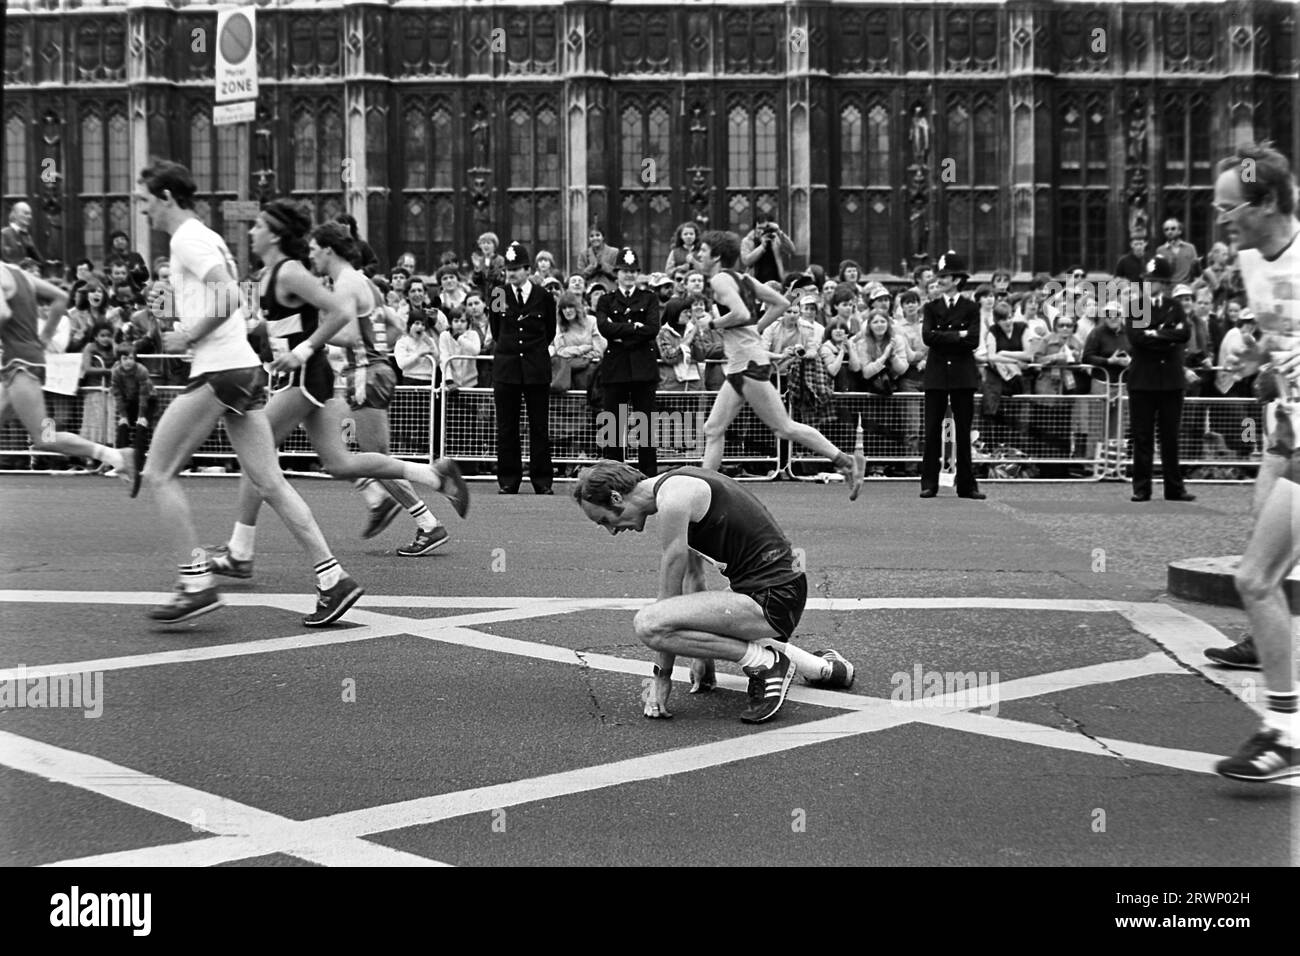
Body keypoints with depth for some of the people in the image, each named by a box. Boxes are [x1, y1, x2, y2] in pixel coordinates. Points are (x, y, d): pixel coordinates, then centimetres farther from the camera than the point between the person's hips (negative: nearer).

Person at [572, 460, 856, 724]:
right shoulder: (678, 486, 14)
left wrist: (661, 676, -7)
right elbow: (693, 578, 20)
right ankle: (823, 667, 32)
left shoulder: (674, 498, -16)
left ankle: (765, 663, -10)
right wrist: (703, 659, 23)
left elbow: (669, 592, -13)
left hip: (771, 599, -10)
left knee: (647, 624, -24)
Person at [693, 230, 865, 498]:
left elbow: (741, 314, -26)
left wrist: (713, 322, -11)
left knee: (784, 427, -6)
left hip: (748, 363, -10)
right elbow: (782, 303, 16)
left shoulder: (720, 280, -10)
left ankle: (846, 462, -2)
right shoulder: (742, 278, 15)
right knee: (713, 430, 8)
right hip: (739, 367, 10)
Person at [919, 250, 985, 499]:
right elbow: (928, 336, -7)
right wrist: (958, 335, -10)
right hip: (936, 375, 1)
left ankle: (966, 485, 7)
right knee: (932, 431, -1)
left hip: (963, 375, -1)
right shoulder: (931, 308, 10)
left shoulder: (971, 308, 5)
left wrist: (944, 338, -9)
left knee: (963, 431, 2)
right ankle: (929, 483, 4)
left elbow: (973, 341, -8)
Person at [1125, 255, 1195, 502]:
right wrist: (1168, 337, -11)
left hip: (1171, 379, 2)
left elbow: (1185, 333, -7)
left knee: (1170, 437, 6)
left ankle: (1174, 488, 10)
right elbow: (1136, 336, -13)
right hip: (1143, 379, -2)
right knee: (1142, 437, 0)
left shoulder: (1175, 307, 11)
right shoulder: (1134, 307, 5)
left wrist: (1155, 334, -12)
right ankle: (1141, 488, 5)